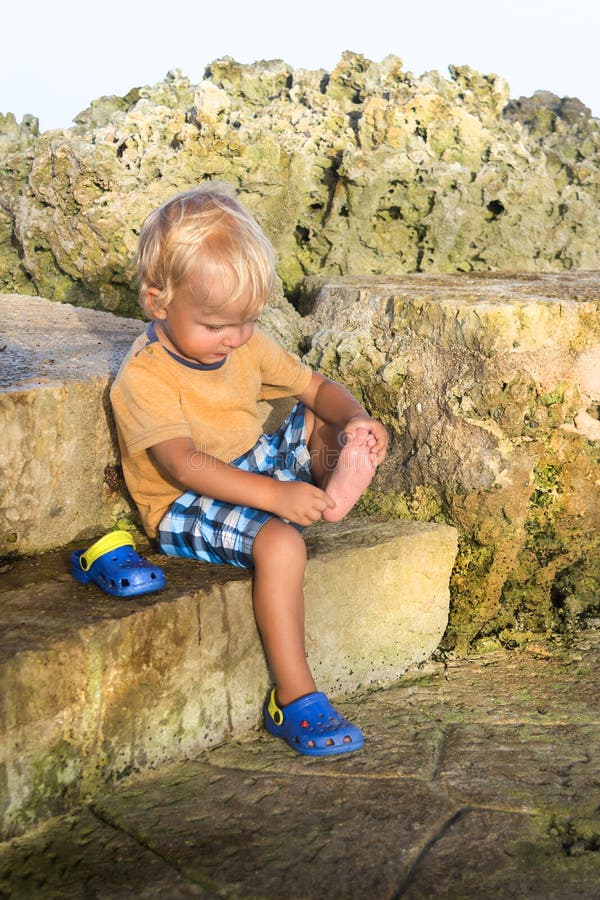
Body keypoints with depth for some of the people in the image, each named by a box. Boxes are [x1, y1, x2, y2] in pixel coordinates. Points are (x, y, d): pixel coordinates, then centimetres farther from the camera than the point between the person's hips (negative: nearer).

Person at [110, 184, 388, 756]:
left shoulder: (246, 345, 3)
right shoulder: (144, 377, -21)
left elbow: (317, 387, 8)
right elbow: (181, 464, -32)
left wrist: (356, 420, -16)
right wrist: (274, 495, -42)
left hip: (255, 469, 8)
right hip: (185, 509, -8)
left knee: (321, 422, 6)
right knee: (279, 541, -33)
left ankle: (334, 491, -26)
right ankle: (295, 700, -29)